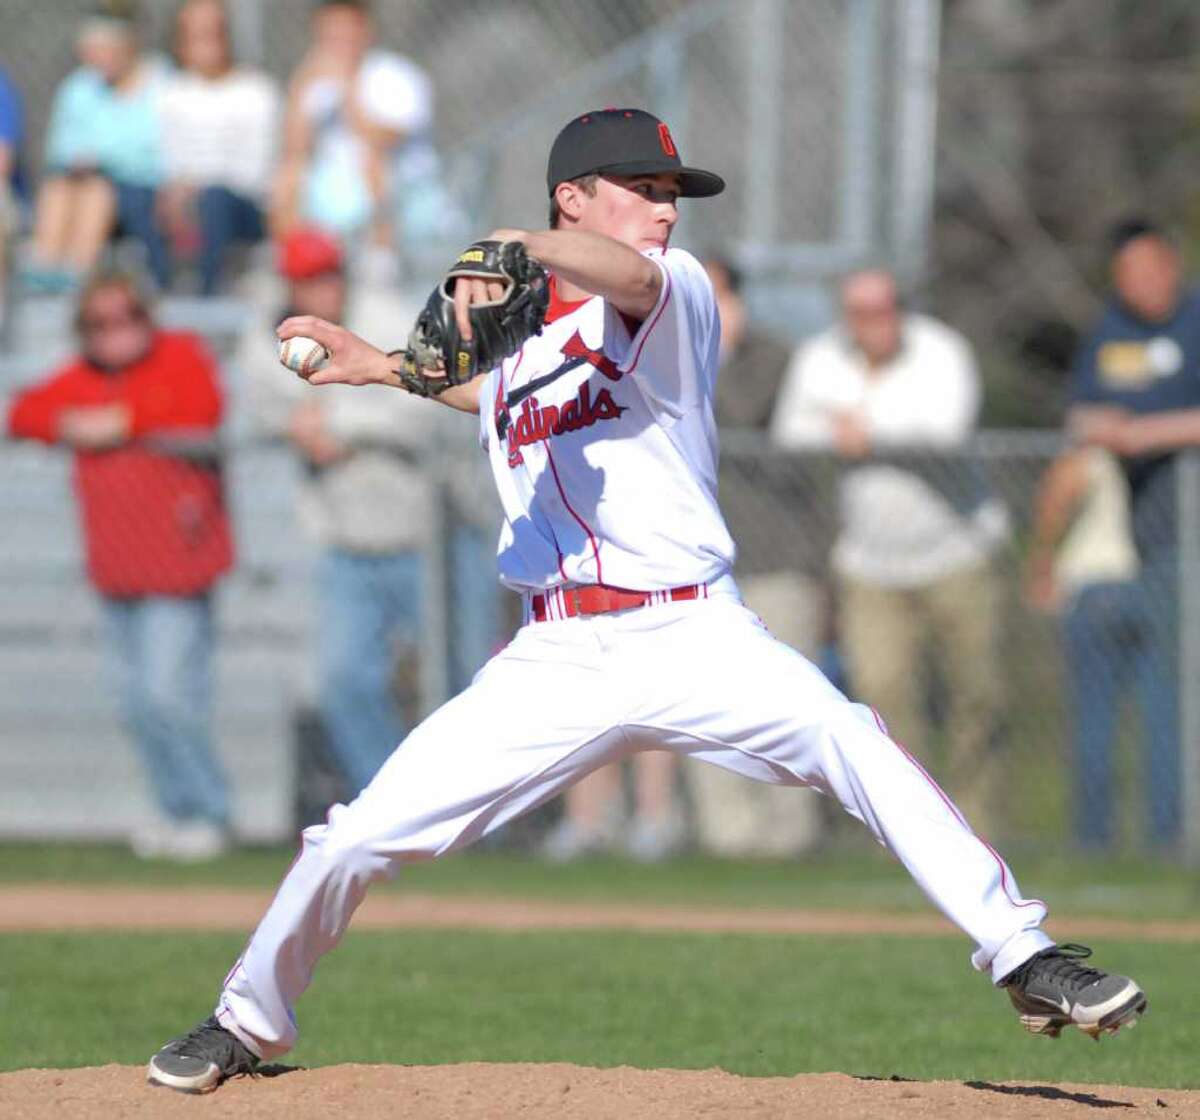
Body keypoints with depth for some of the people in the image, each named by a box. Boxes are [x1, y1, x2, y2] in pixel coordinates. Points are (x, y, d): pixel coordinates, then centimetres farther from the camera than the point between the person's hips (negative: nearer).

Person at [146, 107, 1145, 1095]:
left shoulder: (676, 294, -2)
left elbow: (624, 275, -28)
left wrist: (517, 246, -44)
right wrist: (384, 368, 32)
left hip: (691, 635, -4)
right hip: (554, 663, 4)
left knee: (848, 738, -30)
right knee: (361, 834, -2)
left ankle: (1023, 957, -25)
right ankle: (249, 1021, 22)